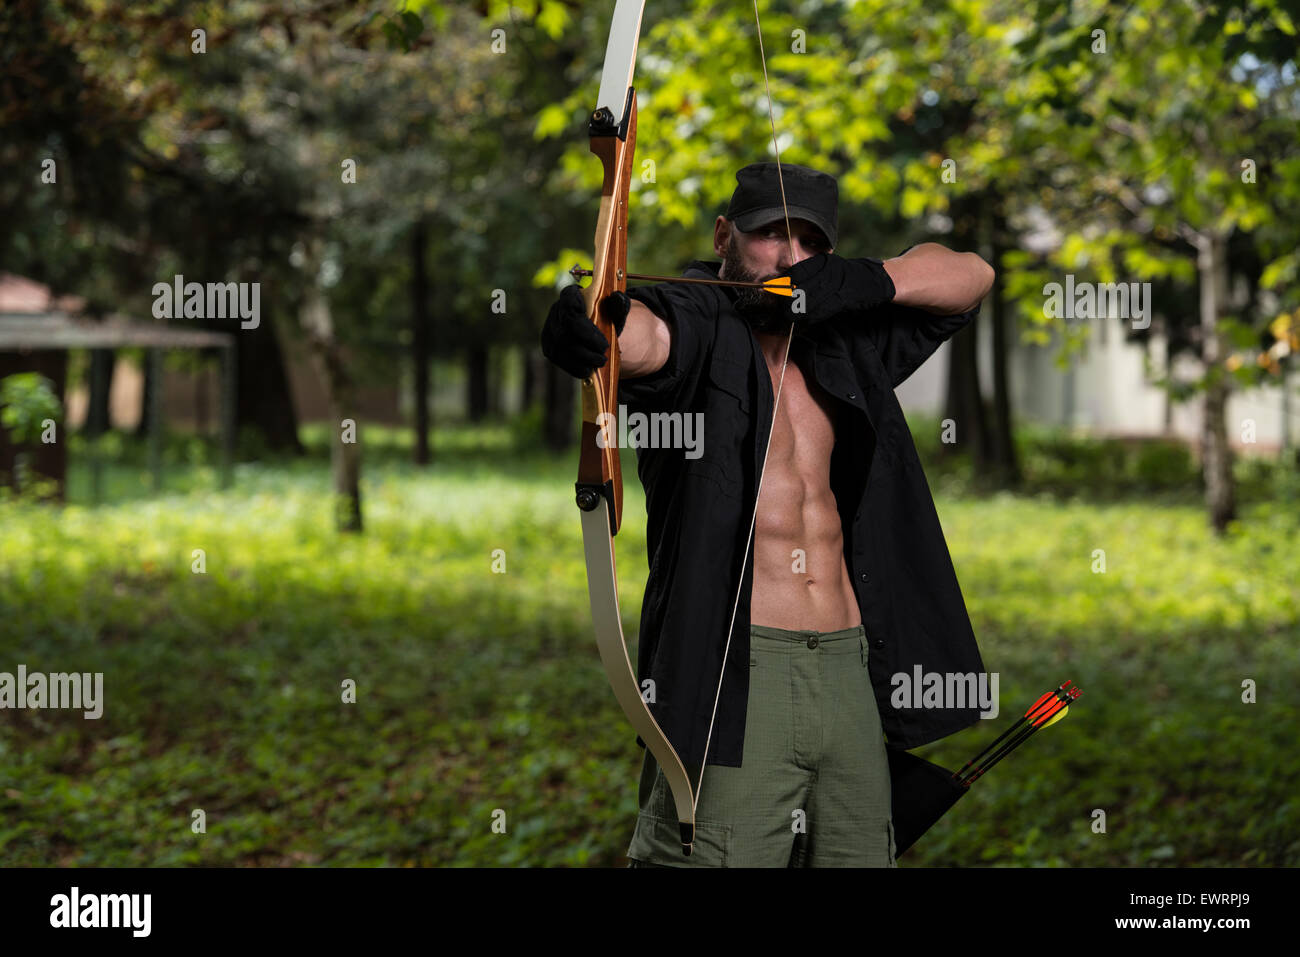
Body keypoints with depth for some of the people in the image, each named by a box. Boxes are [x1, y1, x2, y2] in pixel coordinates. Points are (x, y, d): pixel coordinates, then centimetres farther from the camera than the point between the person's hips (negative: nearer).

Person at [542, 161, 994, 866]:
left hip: (848, 673, 6)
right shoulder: (700, 323, -1)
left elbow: (969, 276, 21)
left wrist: (864, 280, 2)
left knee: (861, 857, 9)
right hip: (731, 674, -6)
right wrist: (588, 325, -49)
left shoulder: (837, 343, 18)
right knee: (713, 858, -15)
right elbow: (647, 337, -25)